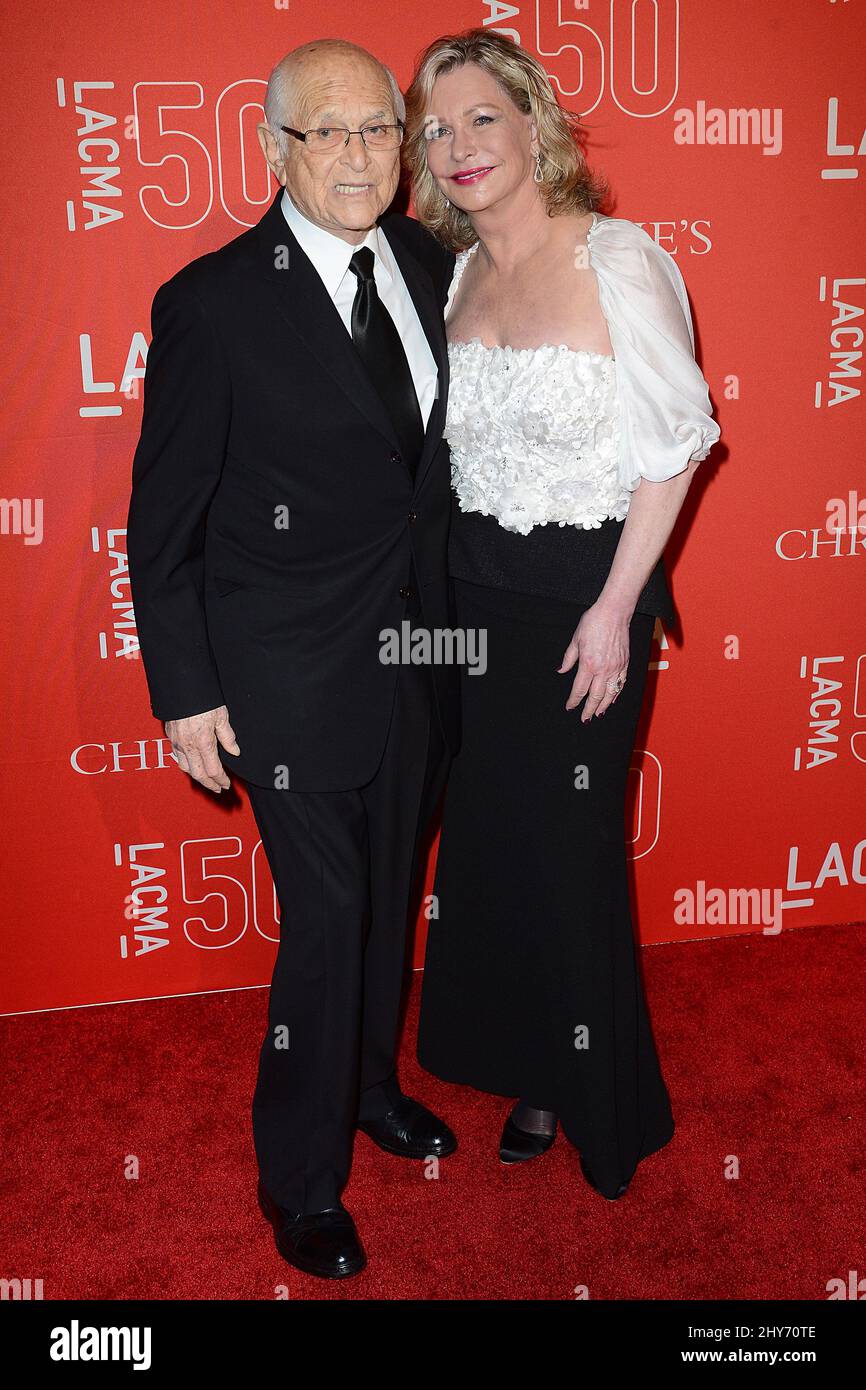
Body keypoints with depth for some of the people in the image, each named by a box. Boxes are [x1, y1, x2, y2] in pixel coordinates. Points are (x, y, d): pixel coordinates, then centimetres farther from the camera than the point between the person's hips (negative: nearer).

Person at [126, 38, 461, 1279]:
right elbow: (163, 517, -9)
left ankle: (371, 1084, 47)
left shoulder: (431, 264, 3)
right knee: (325, 920, 3)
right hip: (296, 684, -5)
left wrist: (452, 623, 9)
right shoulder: (214, 303, -14)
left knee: (390, 896, 20)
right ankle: (302, 1179, 26)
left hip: (418, 662, 6)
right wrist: (185, 691, -10)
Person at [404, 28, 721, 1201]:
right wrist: (447, 581, 7)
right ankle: (533, 1070, 35)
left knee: (569, 849, 6)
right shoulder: (460, 274, 7)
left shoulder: (618, 260, -11)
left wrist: (615, 607, -14)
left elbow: (674, 444, -12)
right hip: (475, 592, 6)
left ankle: (604, 1105, 32)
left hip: (585, 595, -5)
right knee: (487, 838, 12)